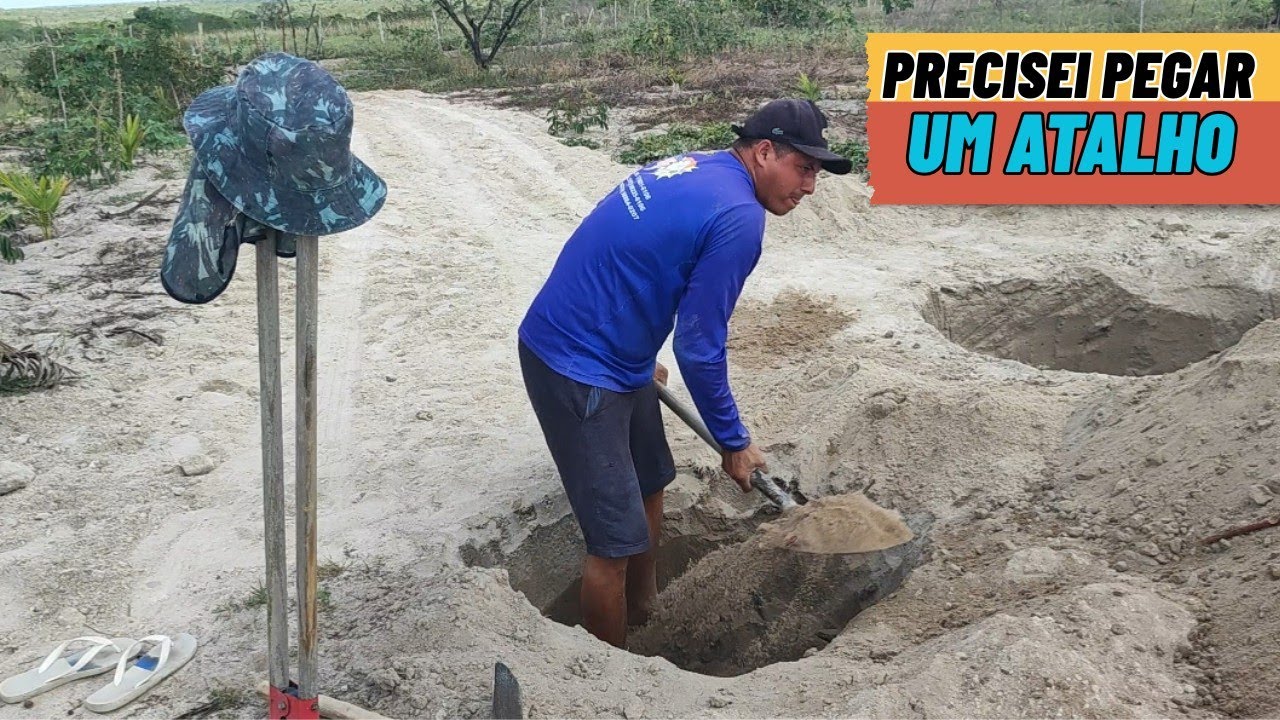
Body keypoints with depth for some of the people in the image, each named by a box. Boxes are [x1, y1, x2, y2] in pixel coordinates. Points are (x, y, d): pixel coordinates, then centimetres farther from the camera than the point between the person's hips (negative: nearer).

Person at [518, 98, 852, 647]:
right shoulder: (739, 215, -20)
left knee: (649, 486, 24)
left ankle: (643, 617, 44)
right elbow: (699, 350, -17)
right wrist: (734, 442, -3)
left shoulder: (694, 167, 8)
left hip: (612, 354, 10)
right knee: (619, 539, -3)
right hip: (578, 370, -10)